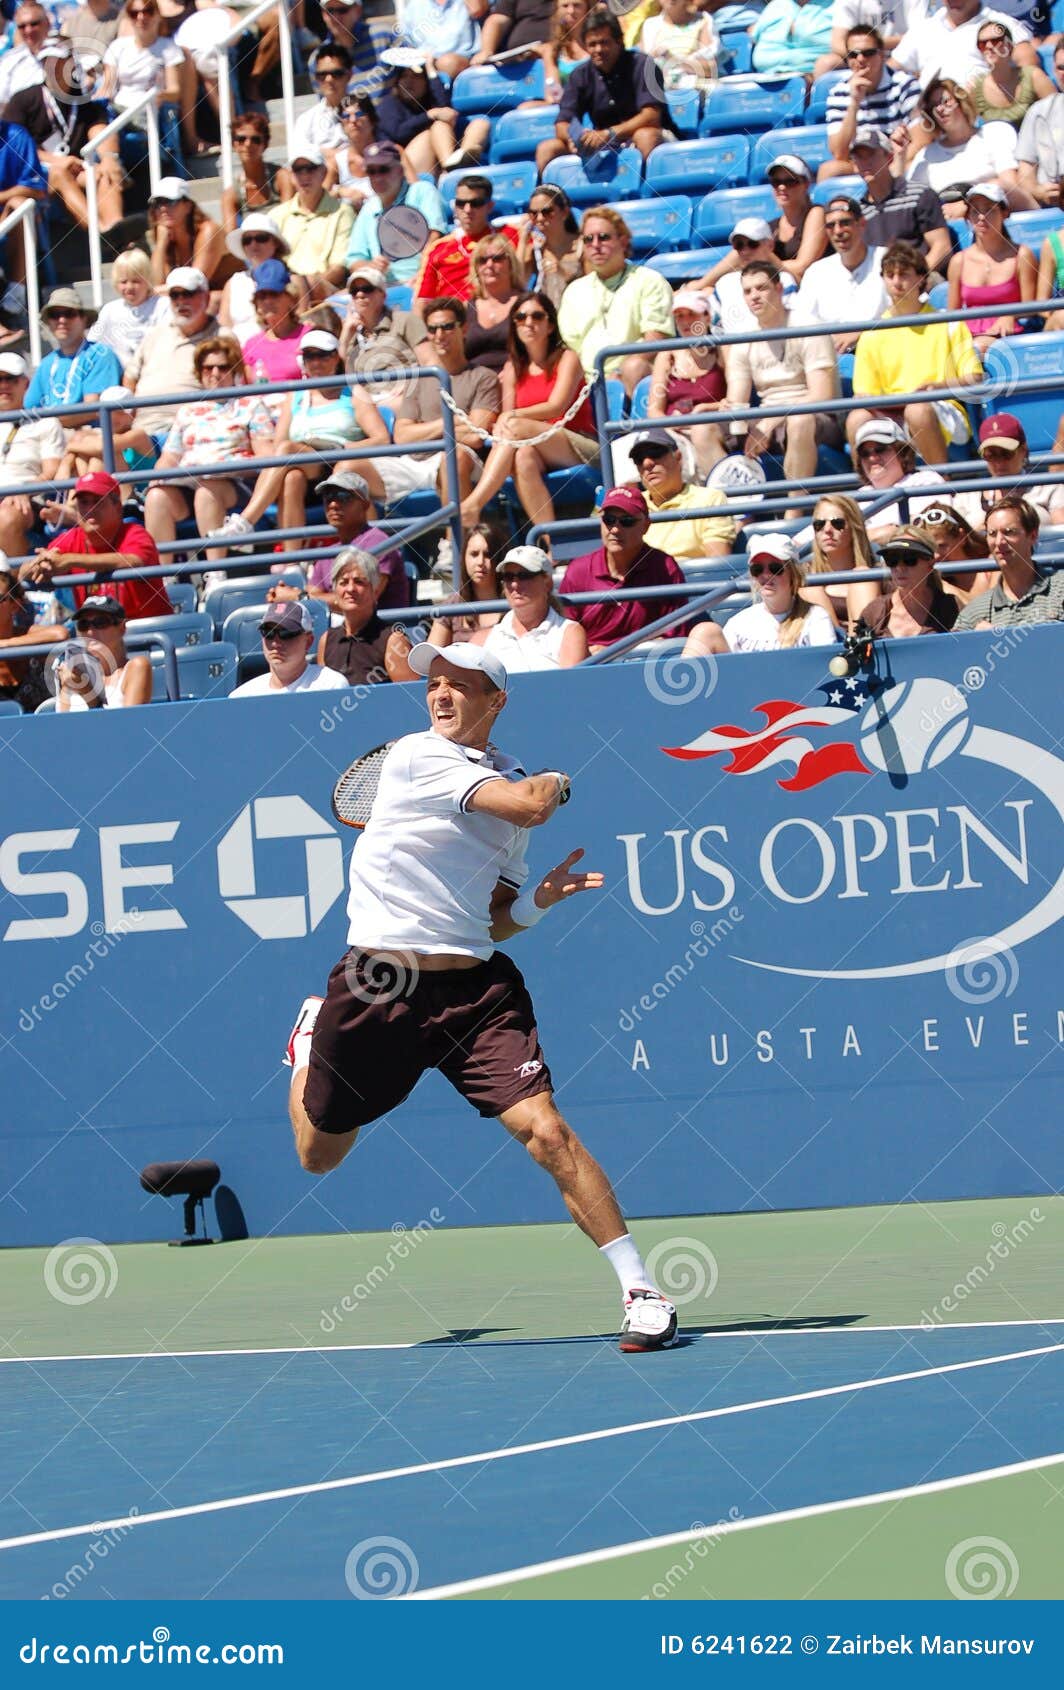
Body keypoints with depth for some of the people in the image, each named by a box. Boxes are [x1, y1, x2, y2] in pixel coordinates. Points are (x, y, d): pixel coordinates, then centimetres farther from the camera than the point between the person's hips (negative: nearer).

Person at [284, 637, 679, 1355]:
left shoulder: (512, 783, 13)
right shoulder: (418, 757, -7)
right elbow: (529, 805, -18)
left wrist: (536, 900, -1)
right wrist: (555, 781, 3)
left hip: (477, 988, 2)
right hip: (379, 985, -2)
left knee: (544, 1130, -18)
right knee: (319, 1155, 15)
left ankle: (644, 1293, -14)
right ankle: (312, 1034, 50)